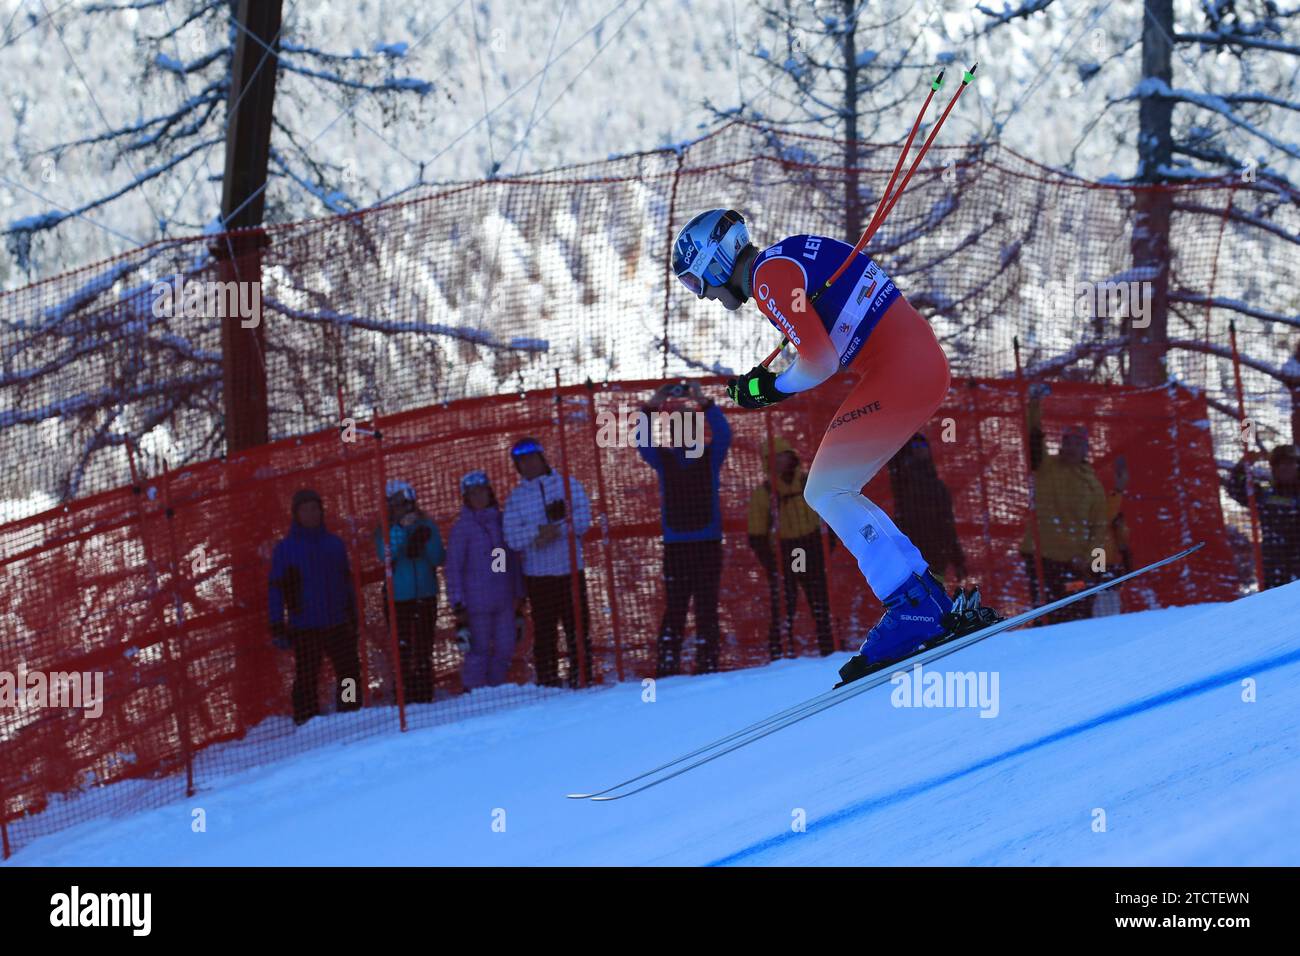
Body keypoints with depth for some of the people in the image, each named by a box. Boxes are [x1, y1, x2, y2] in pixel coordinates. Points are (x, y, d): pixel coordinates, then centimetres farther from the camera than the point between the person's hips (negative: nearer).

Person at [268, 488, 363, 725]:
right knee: (306, 679, -5)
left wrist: (353, 621, 18)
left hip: (338, 625, 4)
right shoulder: (285, 549, 1)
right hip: (304, 629, -4)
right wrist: (277, 628, -6)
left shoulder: (335, 544, 11)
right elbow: (275, 590, 0)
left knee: (350, 673, 3)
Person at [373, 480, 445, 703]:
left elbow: (438, 559, -2)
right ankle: (406, 700, -6)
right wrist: (401, 528, -29)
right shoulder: (385, 531, 0)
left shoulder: (426, 525, 5)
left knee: (424, 651, 7)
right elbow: (386, 554, -20)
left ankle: (425, 699, 12)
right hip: (398, 599, -2)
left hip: (425, 596, 2)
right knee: (403, 651, -7)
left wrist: (427, 540, -19)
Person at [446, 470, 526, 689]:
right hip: (477, 603, -4)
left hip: (504, 600, 4)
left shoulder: (501, 521, 7)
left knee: (505, 650, 6)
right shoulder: (462, 527, -5)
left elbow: (514, 560, 15)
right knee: (479, 652, -3)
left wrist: (519, 595, 14)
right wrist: (458, 605, -9)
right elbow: (453, 568, -5)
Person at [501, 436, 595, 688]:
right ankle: (547, 682, 5)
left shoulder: (568, 485, 6)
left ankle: (581, 679, 6)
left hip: (570, 570, 0)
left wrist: (557, 529, -18)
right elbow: (512, 538, -4)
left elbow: (582, 519, -6)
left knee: (578, 629, 0)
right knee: (544, 632, 1)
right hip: (537, 573, 0)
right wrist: (539, 531, -18)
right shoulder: (515, 498, 7)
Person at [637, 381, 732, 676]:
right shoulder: (664, 459, 7)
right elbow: (643, 442, -7)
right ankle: (667, 666, -1)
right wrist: (652, 407, -18)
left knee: (707, 607, 0)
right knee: (674, 608, 0)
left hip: (708, 543, -1)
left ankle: (707, 663, 2)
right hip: (675, 545, 1)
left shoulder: (710, 456, 5)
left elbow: (723, 433, -11)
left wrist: (703, 403, -22)